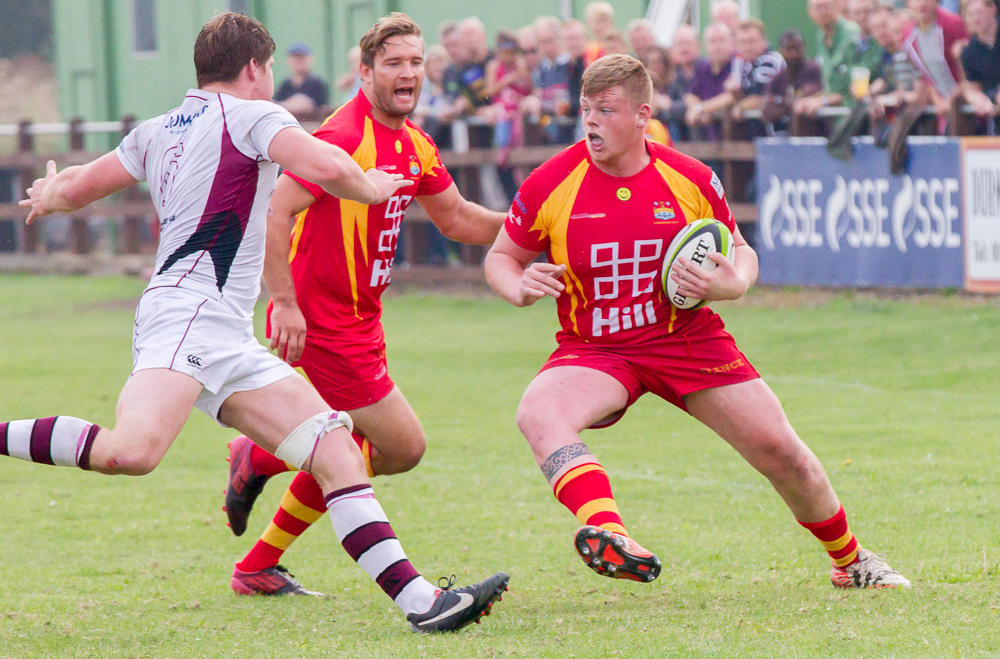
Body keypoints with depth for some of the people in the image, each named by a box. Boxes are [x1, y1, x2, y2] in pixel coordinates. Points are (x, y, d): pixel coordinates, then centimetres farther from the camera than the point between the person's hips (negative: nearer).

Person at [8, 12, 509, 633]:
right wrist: (371, 187, 5)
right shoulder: (250, 116, 0)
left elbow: (73, 189, 30)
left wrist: (47, 196, 53)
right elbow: (327, 168, -17)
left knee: (337, 447, 2)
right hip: (190, 311, -10)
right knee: (132, 451, -34)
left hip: (229, 341, 10)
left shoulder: (157, 132, 22)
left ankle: (419, 599, -6)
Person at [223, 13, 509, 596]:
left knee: (345, 451, 16)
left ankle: (257, 569, 25)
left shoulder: (415, 146, 9)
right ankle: (263, 458, 5)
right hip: (322, 323, -9)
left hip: (360, 321, 9)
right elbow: (274, 210, -25)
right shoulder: (346, 138, -21)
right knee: (404, 447, -6)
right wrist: (285, 303, -27)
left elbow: (455, 218, 24)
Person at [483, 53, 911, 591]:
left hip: (689, 339, 1)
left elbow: (740, 254, 8)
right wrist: (519, 288, -19)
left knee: (782, 453, -1)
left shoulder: (691, 181, -6)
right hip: (594, 351, -1)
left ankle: (850, 561, 27)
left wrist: (732, 283, -16)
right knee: (538, 413, -35)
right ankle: (607, 533, -55)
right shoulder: (551, 184, -9)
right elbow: (502, 257, 5)